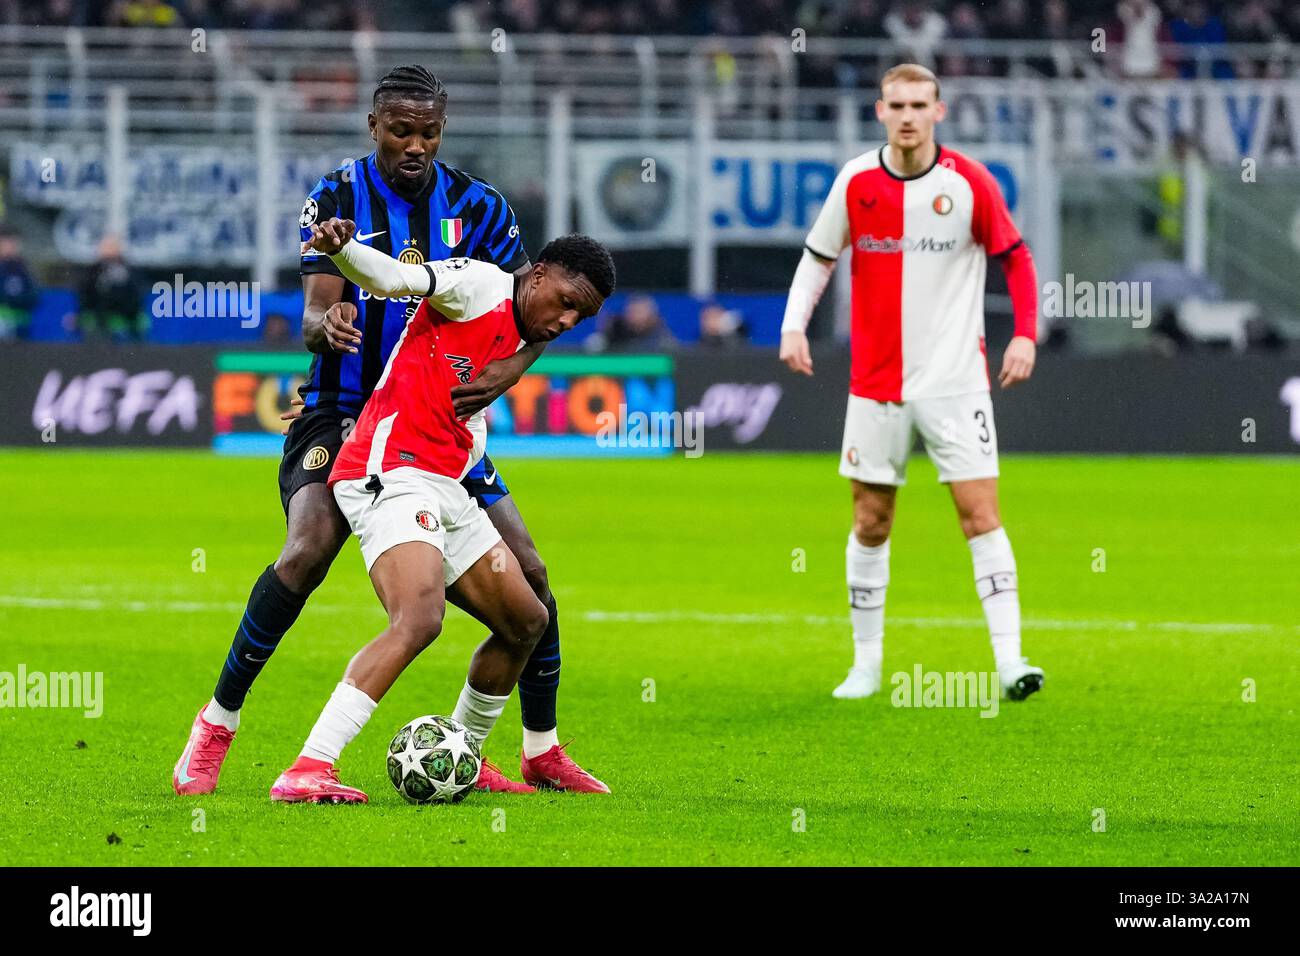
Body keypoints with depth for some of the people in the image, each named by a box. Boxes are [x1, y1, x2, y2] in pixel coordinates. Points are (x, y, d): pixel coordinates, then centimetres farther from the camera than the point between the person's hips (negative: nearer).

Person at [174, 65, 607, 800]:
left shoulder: (477, 207, -1)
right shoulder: (336, 199, -8)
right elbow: (314, 314, -17)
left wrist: (505, 373, -23)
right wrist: (326, 323, -42)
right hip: (342, 414, -3)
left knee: (526, 571, -4)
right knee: (307, 553, -27)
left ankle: (542, 752, 15)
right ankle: (215, 727, -14)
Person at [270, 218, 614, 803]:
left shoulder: (520, 345, 20)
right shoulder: (479, 286, -5)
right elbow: (393, 278, -21)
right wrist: (341, 249, -40)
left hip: (444, 490, 10)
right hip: (393, 475, -10)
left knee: (526, 622, 14)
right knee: (420, 619, -28)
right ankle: (307, 771, -33)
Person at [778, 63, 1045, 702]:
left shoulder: (969, 182, -6)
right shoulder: (856, 182, -1)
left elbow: (1016, 258, 4)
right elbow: (818, 256, 11)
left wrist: (1024, 335, -6)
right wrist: (794, 325, -2)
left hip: (956, 380, -2)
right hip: (875, 382, 2)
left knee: (980, 514, -8)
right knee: (870, 523, 6)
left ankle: (1009, 660, -9)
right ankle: (866, 663, 16)